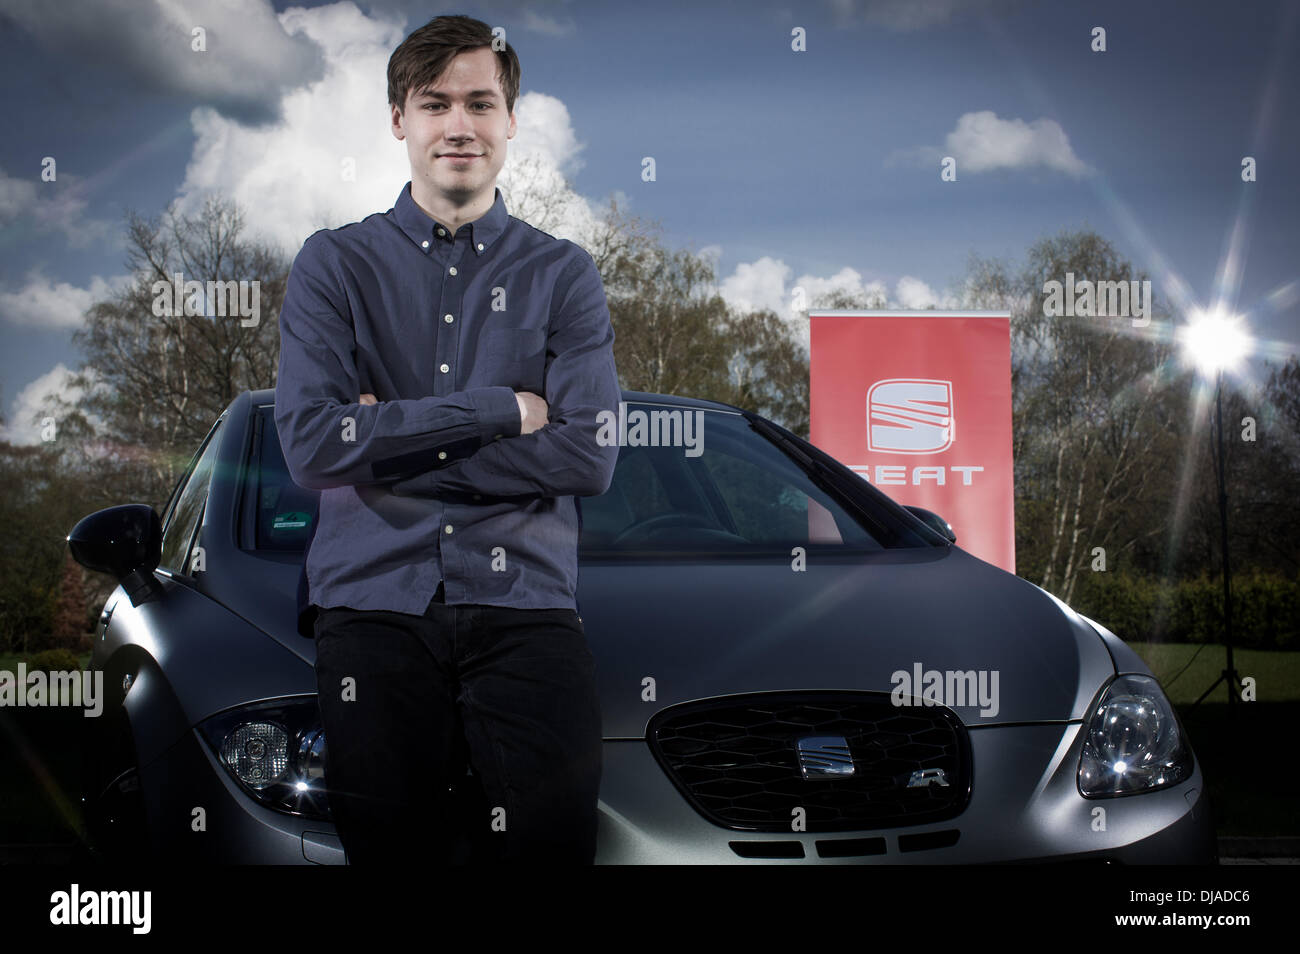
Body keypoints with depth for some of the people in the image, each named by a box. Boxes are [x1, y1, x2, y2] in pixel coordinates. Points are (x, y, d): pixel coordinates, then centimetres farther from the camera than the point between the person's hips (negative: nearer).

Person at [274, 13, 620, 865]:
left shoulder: (562, 275, 9)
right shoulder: (334, 265, 8)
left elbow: (591, 458, -5)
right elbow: (309, 443, -7)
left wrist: (388, 445, -7)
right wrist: (499, 410, -9)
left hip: (525, 608, 0)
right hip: (373, 604, 0)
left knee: (547, 846, -4)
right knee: (392, 852, 3)